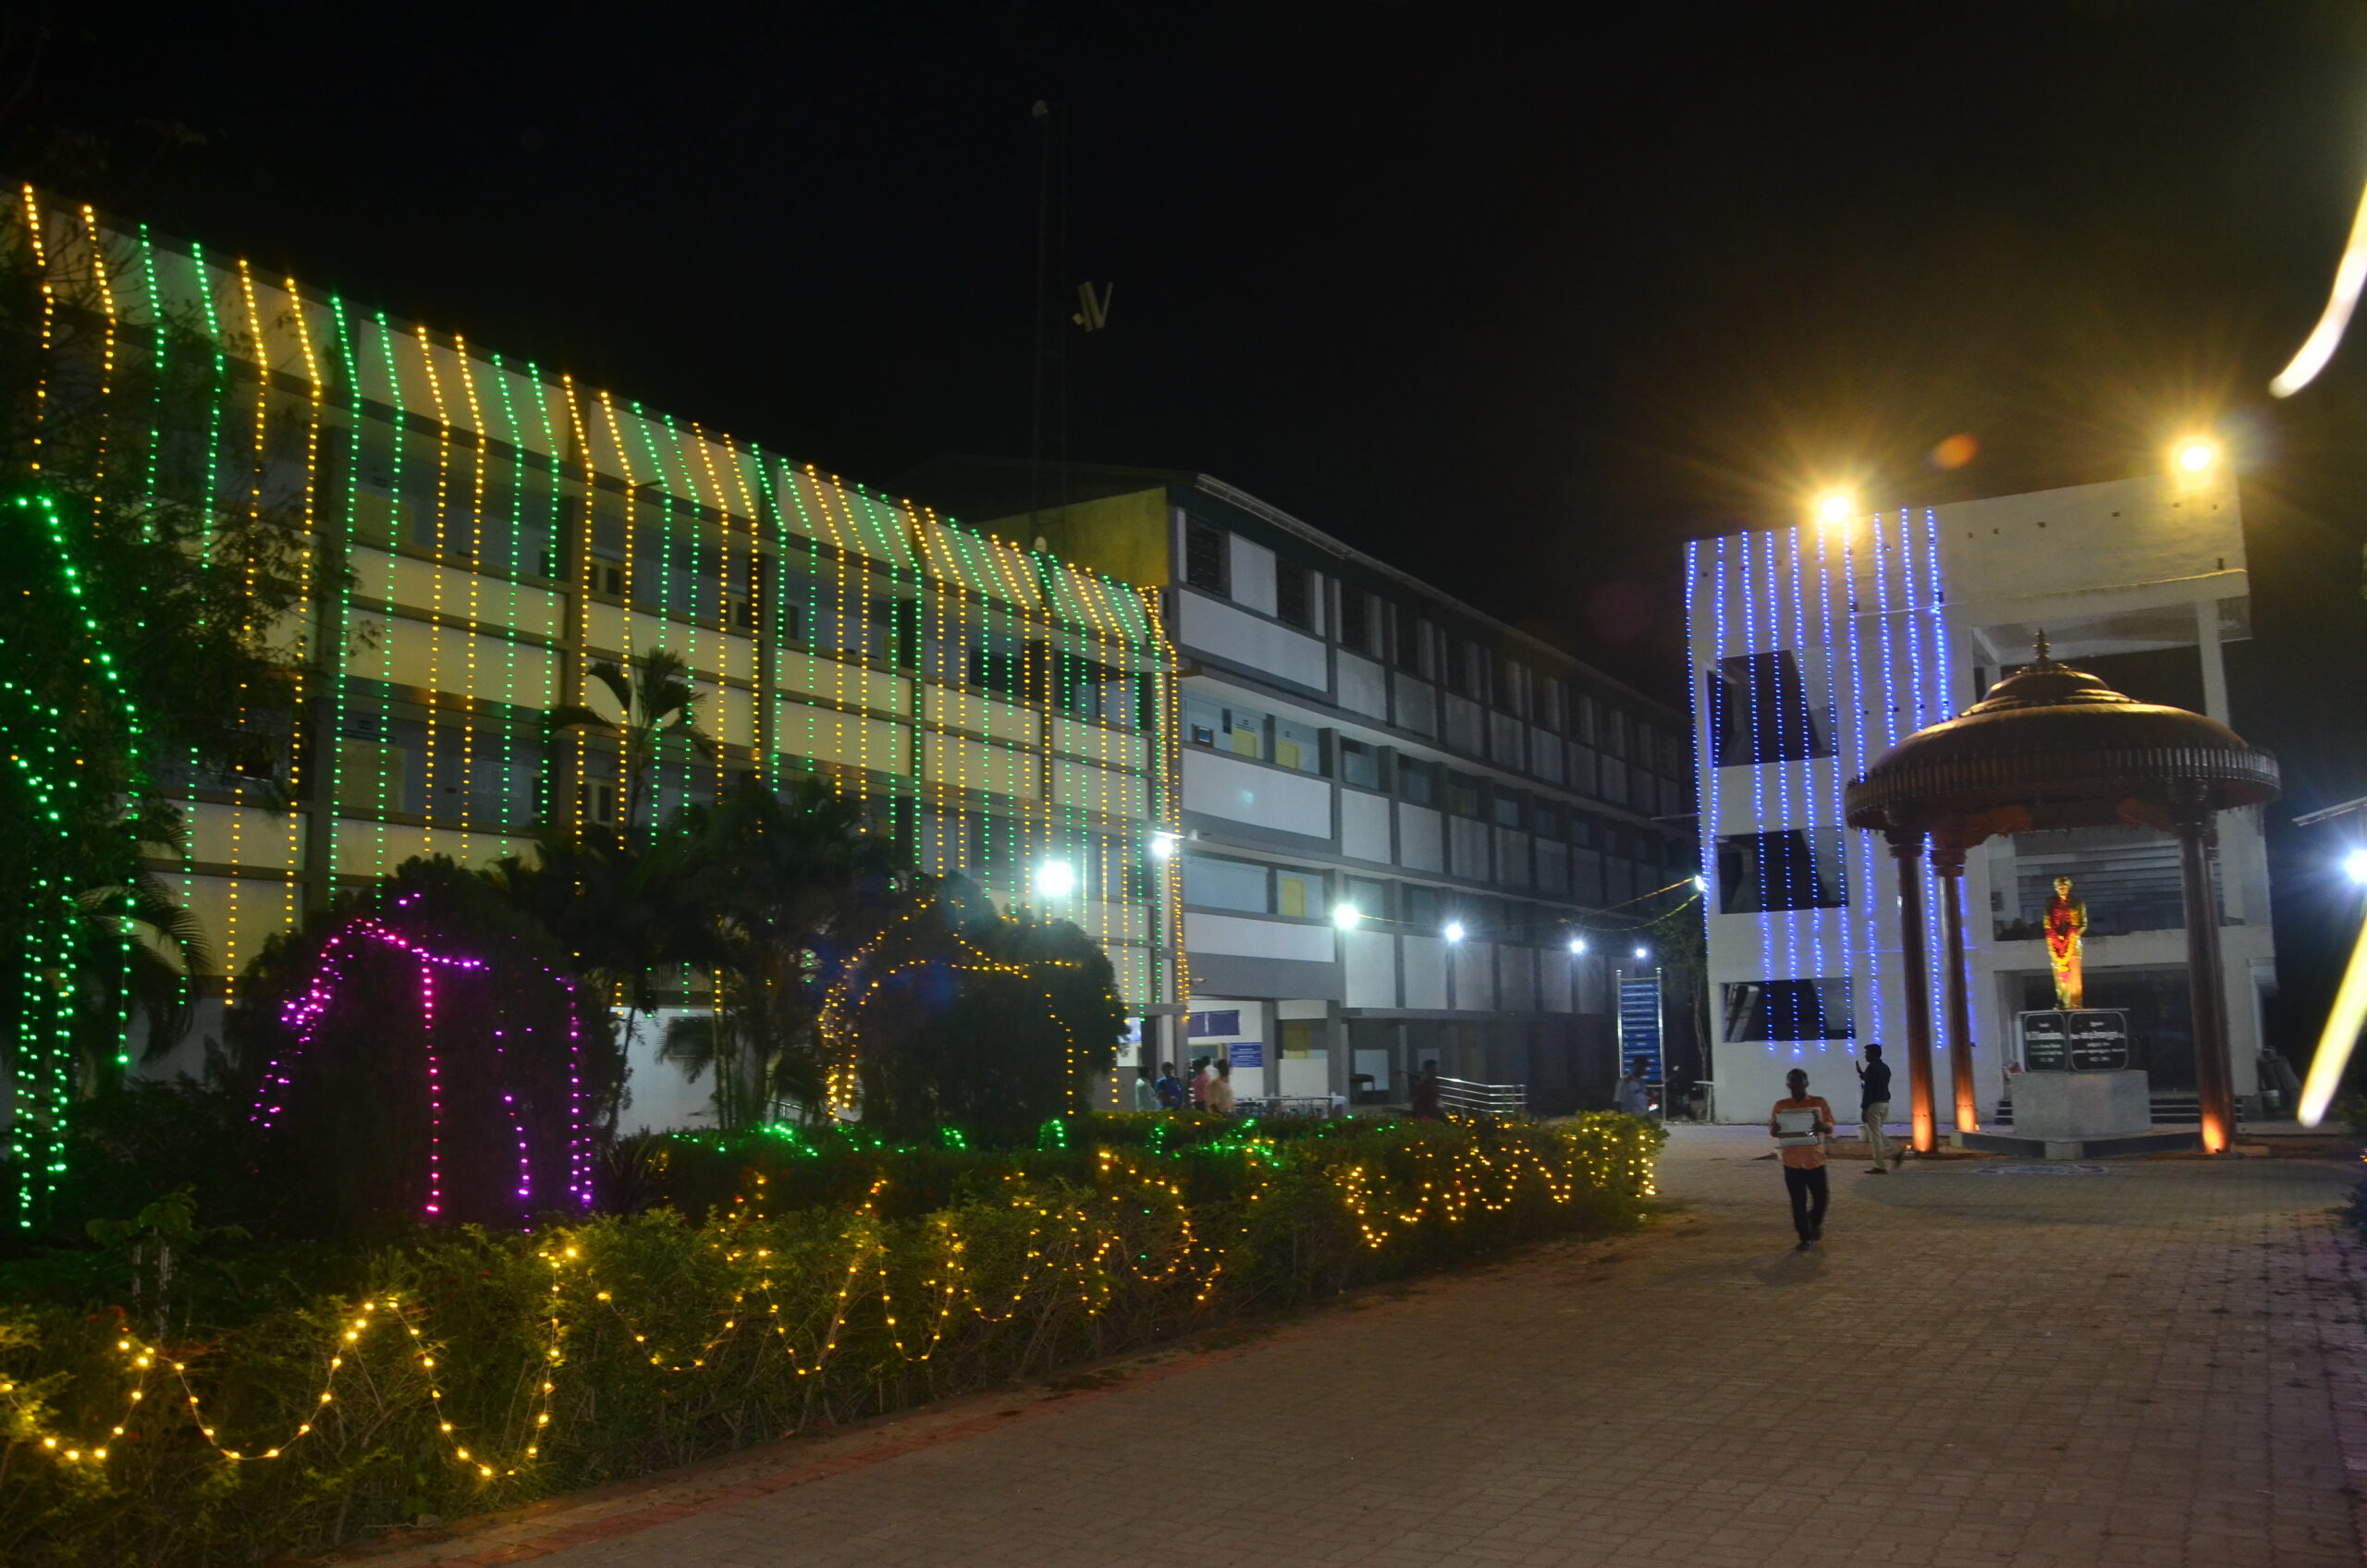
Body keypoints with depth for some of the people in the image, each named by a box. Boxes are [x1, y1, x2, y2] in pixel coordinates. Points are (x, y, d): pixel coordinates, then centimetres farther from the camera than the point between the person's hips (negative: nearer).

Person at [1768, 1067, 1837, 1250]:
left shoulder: (1819, 1102, 1)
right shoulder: (1781, 1105, 4)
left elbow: (1830, 1126, -2)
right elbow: (1771, 1128, 4)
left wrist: (1822, 1126, -26)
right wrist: (1775, 1129, -21)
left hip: (1815, 1159, -1)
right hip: (1792, 1161, 1)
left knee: (1820, 1196, 5)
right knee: (1798, 1201, 3)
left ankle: (1816, 1223, 36)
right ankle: (1805, 1237, 13)